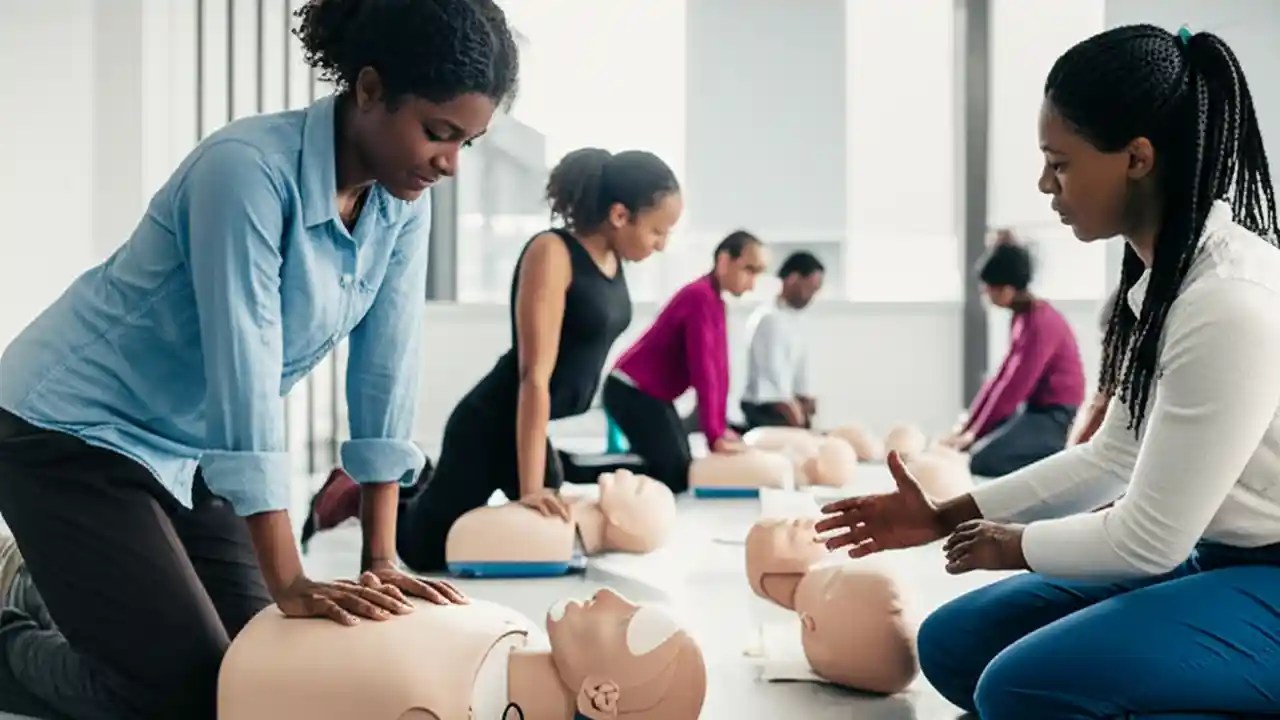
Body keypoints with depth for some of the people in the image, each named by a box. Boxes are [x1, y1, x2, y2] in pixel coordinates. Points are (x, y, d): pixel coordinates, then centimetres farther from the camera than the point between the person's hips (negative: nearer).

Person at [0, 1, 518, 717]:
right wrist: (290, 585, -32)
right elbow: (243, 379, -32)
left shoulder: (402, 203, -7)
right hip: (74, 430, -7)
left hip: (188, 445, 8)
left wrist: (383, 562, -10)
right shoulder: (249, 169, -30)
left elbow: (387, 372, -7)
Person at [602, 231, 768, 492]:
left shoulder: (713, 299, 11)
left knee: (678, 472, 11)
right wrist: (714, 435, -27)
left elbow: (718, 366, 9)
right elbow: (703, 369, -26)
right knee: (675, 474, -14)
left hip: (651, 394, 11)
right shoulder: (701, 297, -21)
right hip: (632, 392, -11)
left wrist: (721, 428, 6)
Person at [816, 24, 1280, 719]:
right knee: (954, 643, 8)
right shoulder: (1164, 274, 3)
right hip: (1210, 561, 9)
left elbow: (1148, 538, -20)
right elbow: (1114, 456, 14)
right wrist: (943, 517, 13)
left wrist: (1016, 545, -2)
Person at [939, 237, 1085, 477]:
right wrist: (968, 422, 8)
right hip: (1037, 410, 10)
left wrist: (974, 433, -16)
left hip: (1057, 418, -10)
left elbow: (1015, 386, -21)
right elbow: (1002, 377, 13)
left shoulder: (1041, 323, -20)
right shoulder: (1022, 317, 11)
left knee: (983, 459, -24)